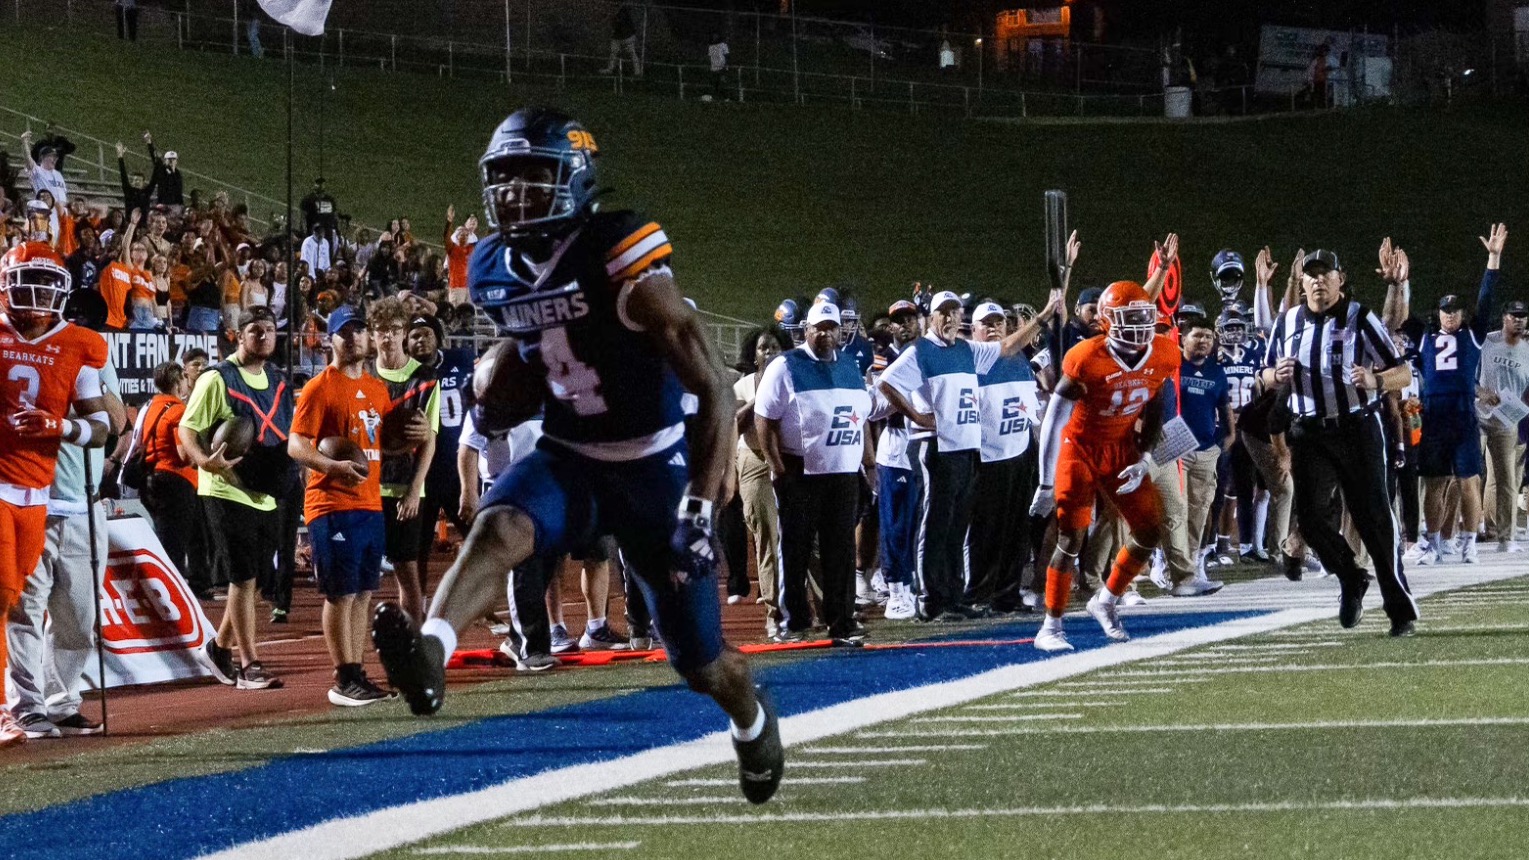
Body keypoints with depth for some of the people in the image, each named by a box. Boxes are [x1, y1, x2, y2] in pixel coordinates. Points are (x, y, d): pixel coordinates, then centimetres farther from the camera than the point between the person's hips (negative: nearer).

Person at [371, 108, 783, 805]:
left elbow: (713, 391, -24)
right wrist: (497, 394, -5)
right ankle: (429, 657, -57)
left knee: (701, 661, 9)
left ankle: (754, 720, 44)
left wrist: (699, 511, -30)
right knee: (497, 529, -32)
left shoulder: (622, 264, -25)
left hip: (652, 469, -4)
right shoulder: (496, 270, -5)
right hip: (566, 459, 4)